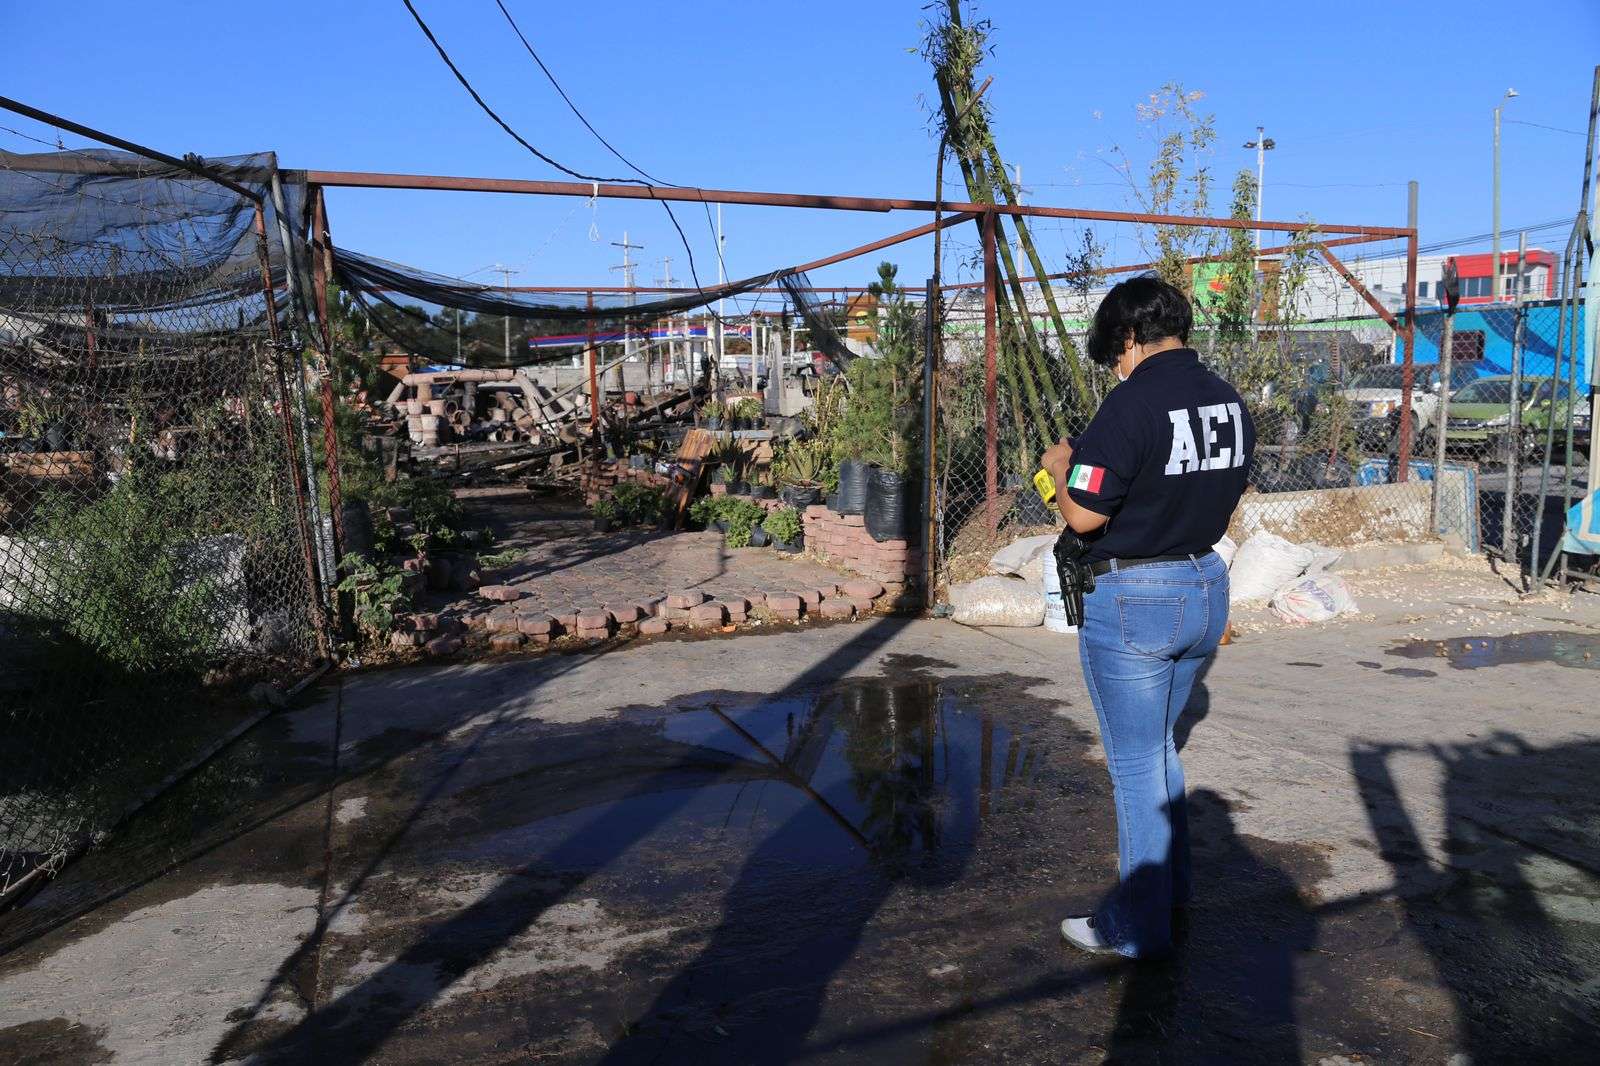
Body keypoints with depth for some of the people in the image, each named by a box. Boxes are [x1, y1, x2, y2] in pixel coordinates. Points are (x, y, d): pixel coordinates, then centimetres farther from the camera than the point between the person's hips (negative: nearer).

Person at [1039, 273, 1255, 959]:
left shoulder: (1134, 403, -20)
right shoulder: (1232, 401, 5)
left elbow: (1083, 516, -19)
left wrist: (1062, 467, 0)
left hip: (1135, 599, -8)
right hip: (1208, 588, 8)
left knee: (1136, 762, 5)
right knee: (1157, 745, 24)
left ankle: (1140, 926, 19)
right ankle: (1171, 881, 39)